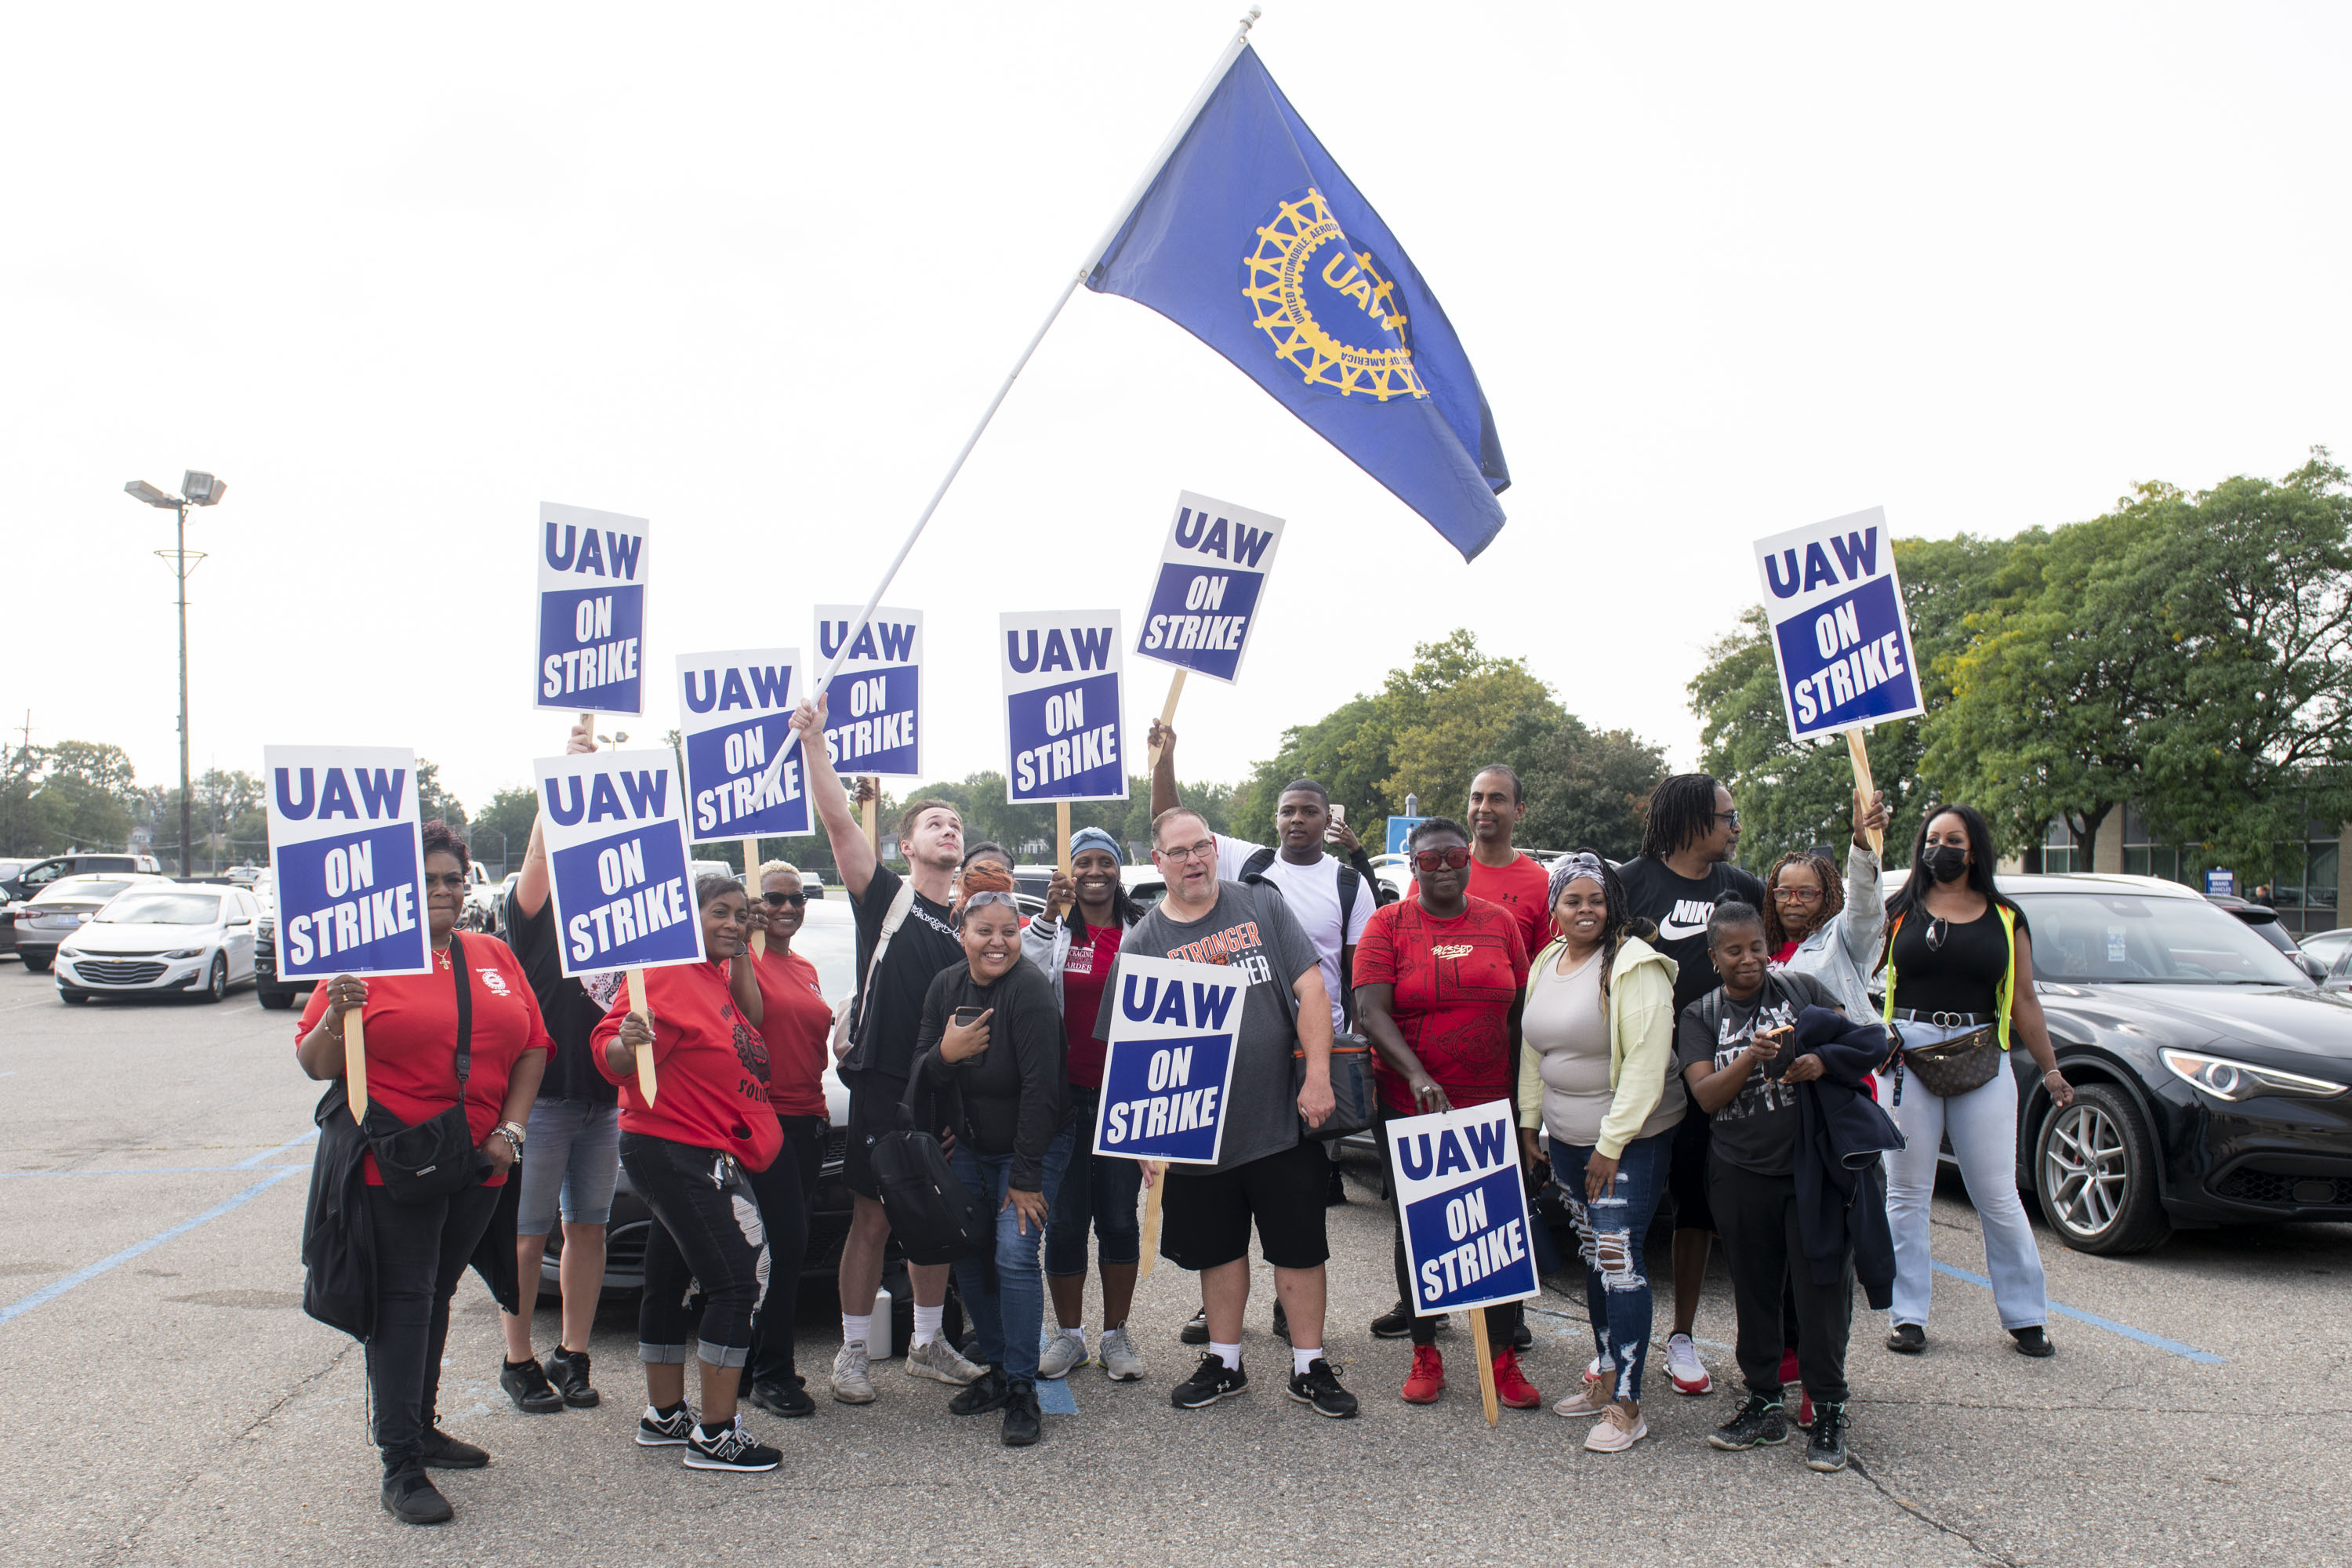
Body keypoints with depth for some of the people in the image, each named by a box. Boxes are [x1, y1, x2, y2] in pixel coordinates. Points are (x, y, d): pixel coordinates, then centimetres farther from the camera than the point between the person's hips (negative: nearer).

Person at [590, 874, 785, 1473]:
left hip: (697, 1153, 10)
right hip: (680, 1151, -10)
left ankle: (664, 1416, 27)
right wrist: (627, 1043, -44)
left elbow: (751, 1025, 15)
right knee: (740, 1280, -11)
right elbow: (612, 1058, -21)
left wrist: (742, 957, 6)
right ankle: (715, 1435, -8)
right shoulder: (664, 973, -15)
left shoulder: (715, 974, 14)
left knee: (672, 1282, 16)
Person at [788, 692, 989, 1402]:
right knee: (872, 1219, -1)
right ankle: (852, 1352, 10)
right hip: (883, 1082, -5)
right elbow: (838, 822, -13)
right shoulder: (885, 896, -1)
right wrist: (814, 742, -23)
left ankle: (928, 1343, 26)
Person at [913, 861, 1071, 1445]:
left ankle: (1022, 1389, -5)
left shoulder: (1030, 991, -22)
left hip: (1033, 1147, -6)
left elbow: (1041, 1087, -24)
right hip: (969, 1147, 6)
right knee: (969, 1256, 6)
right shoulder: (945, 986, -2)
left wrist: (1026, 1177, -22)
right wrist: (944, 1053, -24)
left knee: (1015, 1256, -15)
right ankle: (996, 1369, 23)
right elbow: (919, 1073, 0)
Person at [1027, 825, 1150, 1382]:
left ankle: (1116, 1333, 18)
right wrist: (1049, 916, -22)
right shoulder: (1052, 930, 4)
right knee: (1064, 1218, 4)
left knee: (1119, 1216, 6)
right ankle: (1069, 1334, 17)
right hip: (1064, 1094, 0)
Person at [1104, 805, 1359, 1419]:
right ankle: (1224, 1363, 30)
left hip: (1281, 1120, -1)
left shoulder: (1262, 905, 1)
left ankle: (1309, 1367, 19)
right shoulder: (1141, 943, 1)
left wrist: (1317, 1078, -12)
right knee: (1219, 1250, 14)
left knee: (1299, 1248, 6)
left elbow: (1310, 988, -3)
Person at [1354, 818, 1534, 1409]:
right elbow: (1370, 1011, -14)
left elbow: (1519, 1014, 11)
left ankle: (1504, 1359, 14)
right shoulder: (1389, 924, -3)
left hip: (1490, 1108, 2)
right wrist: (1418, 1076, -27)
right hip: (1412, 1109, -2)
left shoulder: (1500, 922, 6)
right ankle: (1425, 1355, 20)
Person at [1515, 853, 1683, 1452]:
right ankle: (1606, 1375, 25)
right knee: (1593, 1255, 14)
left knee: (1620, 1260, -9)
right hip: (1567, 1138, 7)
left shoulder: (1634, 966, -15)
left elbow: (1646, 1061, -19)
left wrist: (1612, 1143, -19)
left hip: (1632, 1138, -7)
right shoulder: (1546, 964, 9)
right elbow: (1533, 1049, 17)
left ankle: (1626, 1405, -4)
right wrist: (1528, 1124, 15)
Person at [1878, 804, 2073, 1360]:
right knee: (1906, 1193, 2)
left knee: (1998, 1197, 3)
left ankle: (2026, 1317, 14)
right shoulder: (1899, 912, 10)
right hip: (1908, 1054, 0)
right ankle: (1907, 1315, 10)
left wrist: (2051, 1069, 10)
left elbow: (2023, 999, 13)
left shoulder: (2005, 918, 12)